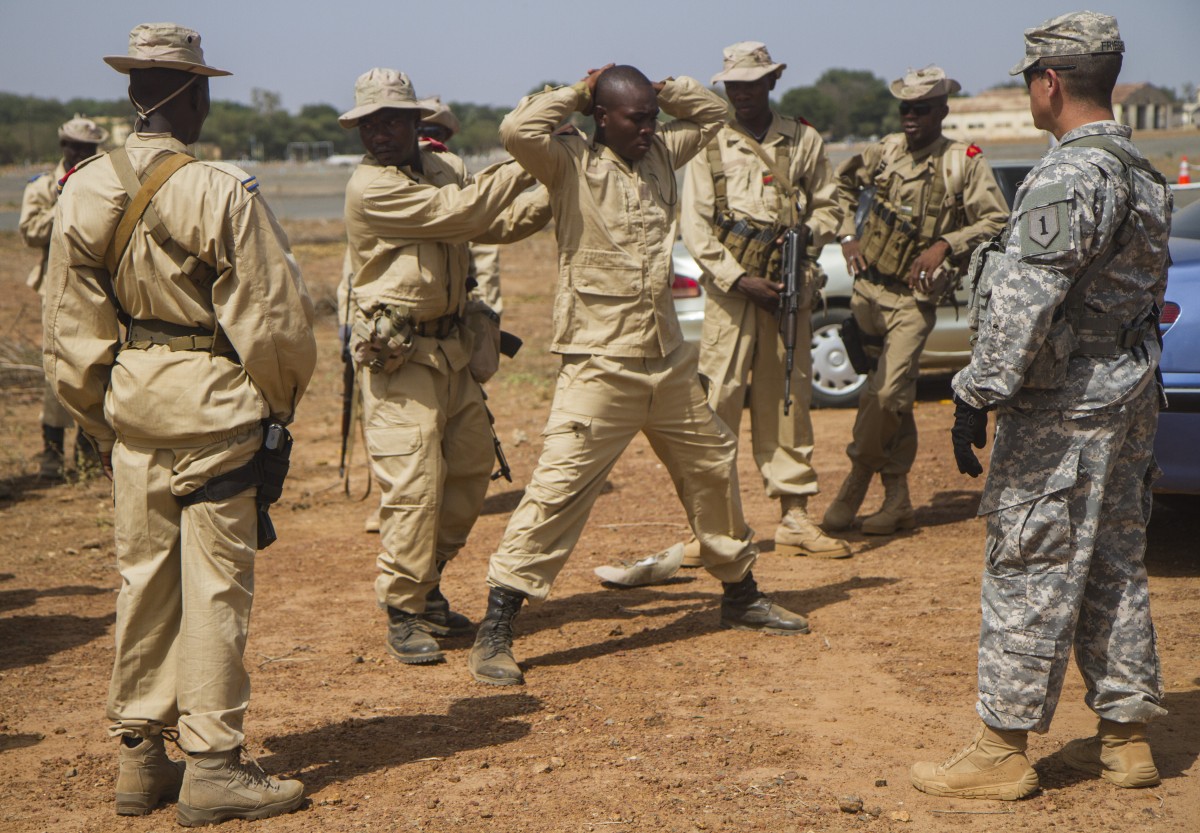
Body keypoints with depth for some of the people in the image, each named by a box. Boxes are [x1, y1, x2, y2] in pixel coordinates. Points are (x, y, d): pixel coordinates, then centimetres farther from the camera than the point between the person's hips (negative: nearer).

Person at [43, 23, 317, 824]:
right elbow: (274, 320, -13)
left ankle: (140, 756, 22)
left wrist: (101, 424, 17)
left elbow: (70, 333, 7)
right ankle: (214, 765, 7)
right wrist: (282, 400, 5)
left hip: (130, 401, 6)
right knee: (215, 584, 1)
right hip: (214, 404, -6)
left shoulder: (82, 193, 2)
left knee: (144, 573, 14)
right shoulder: (221, 192, -17)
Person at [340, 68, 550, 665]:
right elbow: (461, 213, -22)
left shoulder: (446, 167, 10)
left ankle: (425, 587, 28)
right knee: (413, 483, -11)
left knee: (471, 468, 13)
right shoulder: (370, 188, -16)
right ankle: (402, 615, 2)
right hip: (398, 355, -8)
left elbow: (496, 224, 14)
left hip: (453, 346, 8)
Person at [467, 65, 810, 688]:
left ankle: (741, 596, 39)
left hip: (670, 362, 7)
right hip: (600, 368, -7)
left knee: (713, 470, 18)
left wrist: (658, 91, 9)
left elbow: (712, 112, 25)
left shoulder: (660, 153, 12)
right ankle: (494, 634, -8)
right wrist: (576, 94, -8)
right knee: (557, 490, -13)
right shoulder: (571, 163, -6)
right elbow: (517, 129, -24)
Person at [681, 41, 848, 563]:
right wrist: (741, 280, -10)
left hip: (790, 285, 2)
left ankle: (794, 518, 13)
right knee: (718, 401, -7)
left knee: (789, 400, 6)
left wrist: (811, 233, -6)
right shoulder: (710, 146, 5)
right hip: (730, 286, -2)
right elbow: (695, 227, 0)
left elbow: (828, 206, 18)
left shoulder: (804, 141, 11)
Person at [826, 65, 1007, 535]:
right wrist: (848, 236, 11)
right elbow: (844, 184, 24)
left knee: (889, 394, -17)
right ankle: (897, 500, 19)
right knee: (888, 397, 10)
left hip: (913, 298, -4)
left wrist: (944, 245, -17)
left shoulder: (964, 163, -5)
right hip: (867, 288, 4)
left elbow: (997, 222, -7)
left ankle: (857, 477, 3)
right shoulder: (884, 152, 7)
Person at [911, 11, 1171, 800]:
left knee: (1030, 572, -3)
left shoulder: (1068, 177, -18)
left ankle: (1003, 749, 4)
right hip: (1129, 397, 10)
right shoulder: (1145, 175, 14)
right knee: (1113, 566, 14)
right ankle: (1126, 736, 21)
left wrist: (978, 396, -21)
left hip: (1062, 406, -9)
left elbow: (1024, 303, -24)